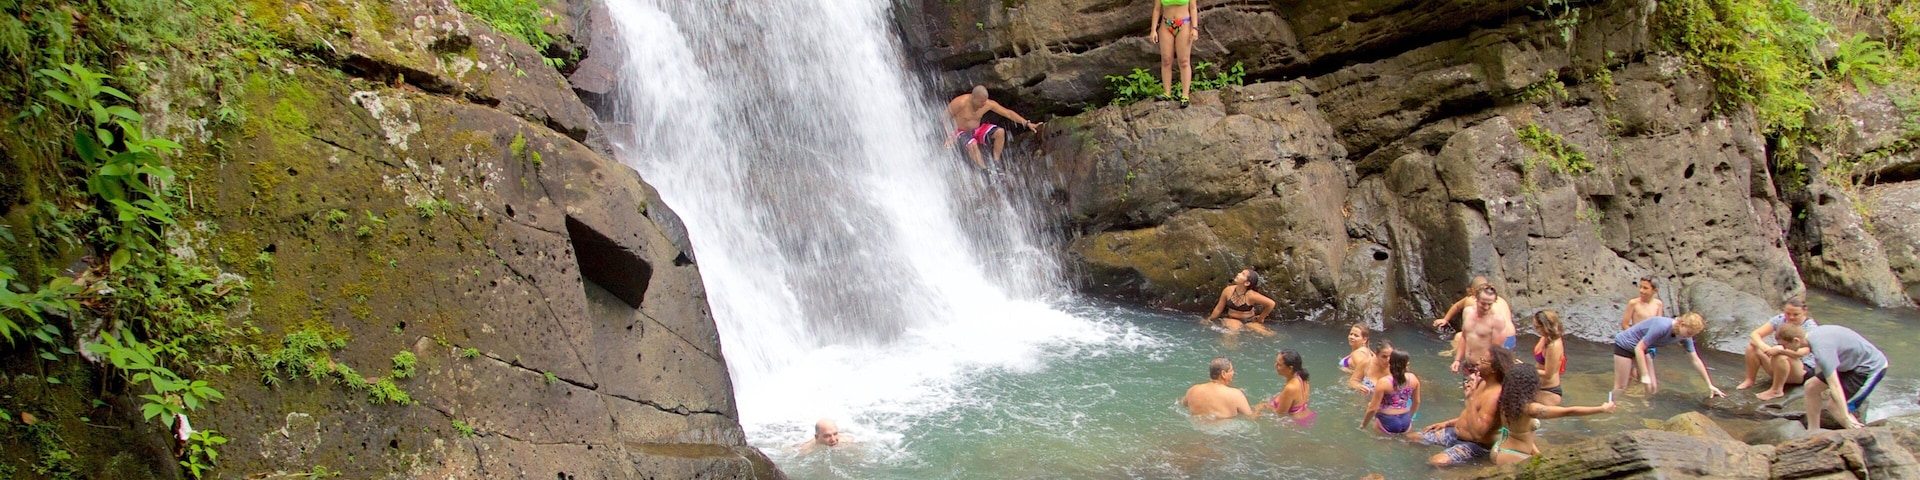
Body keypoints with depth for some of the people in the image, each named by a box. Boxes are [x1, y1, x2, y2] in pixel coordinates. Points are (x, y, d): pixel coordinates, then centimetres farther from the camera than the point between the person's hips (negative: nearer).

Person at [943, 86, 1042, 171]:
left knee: (1000, 132, -16)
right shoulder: (961, 103, -29)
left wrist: (1027, 123, -16)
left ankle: (996, 164, -11)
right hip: (960, 132, -5)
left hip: (977, 130, 5)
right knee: (972, 144, -38)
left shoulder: (987, 104, -16)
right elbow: (945, 117, -18)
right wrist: (949, 135, -26)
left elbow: (1008, 113, -11)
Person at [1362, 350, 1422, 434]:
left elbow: (1373, 409, -16)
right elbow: (1417, 402, 11)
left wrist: (1363, 426, -2)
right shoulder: (1413, 379, -3)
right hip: (1406, 423, 6)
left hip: (1387, 425, -6)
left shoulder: (1383, 382, -18)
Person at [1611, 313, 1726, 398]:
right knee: (1620, 388, -8)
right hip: (1624, 345, -8)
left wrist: (1710, 385, -1)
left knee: (1653, 387, 1)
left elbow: (1696, 360, -2)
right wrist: (1645, 375, -30)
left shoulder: (1685, 337, -11)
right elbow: (1639, 348, -30)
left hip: (1641, 350, 8)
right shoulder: (1662, 326, -34)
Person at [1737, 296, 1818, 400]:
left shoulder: (1810, 326, -16)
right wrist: (1764, 347, -32)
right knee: (1753, 346, -17)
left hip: (1803, 370, -5)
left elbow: (1803, 351, -34)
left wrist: (1779, 350, -49)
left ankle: (1776, 391, -20)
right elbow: (1754, 334, -10)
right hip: (1778, 369, 5)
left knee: (1780, 357, -37)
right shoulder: (1780, 319, -3)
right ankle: (1749, 380, -3)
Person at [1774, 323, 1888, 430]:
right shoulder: (1810, 333, -5)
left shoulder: (1822, 348, -33)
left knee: (1833, 405, -13)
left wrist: (1845, 418, -35)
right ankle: (1813, 432, 15)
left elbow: (1835, 386, -35)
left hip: (1870, 367, -10)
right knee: (1811, 386, 7)